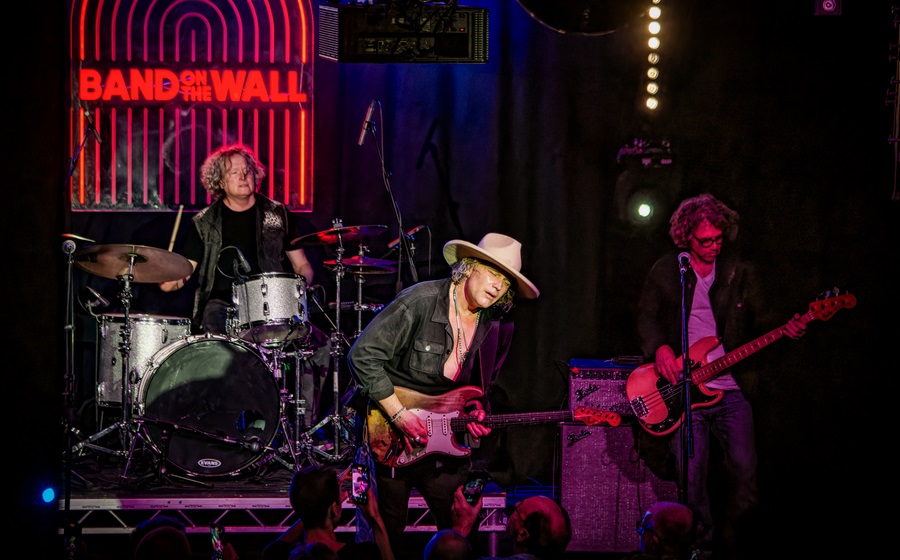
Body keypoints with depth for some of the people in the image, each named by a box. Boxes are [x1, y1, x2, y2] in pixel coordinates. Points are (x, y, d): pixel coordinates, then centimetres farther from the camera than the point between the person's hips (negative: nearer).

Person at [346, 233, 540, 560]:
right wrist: (398, 415, -17)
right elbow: (363, 355, -17)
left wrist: (476, 410, -5)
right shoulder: (420, 302, -16)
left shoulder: (497, 326, 1)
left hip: (444, 440, 4)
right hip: (393, 434, -4)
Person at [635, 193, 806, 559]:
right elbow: (646, 317, 9)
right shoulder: (665, 271, 7)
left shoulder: (740, 271, 10)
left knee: (744, 469, -6)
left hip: (731, 389, 1)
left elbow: (757, 324, 11)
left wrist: (786, 331, -9)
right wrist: (660, 349, -10)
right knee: (691, 473, -9)